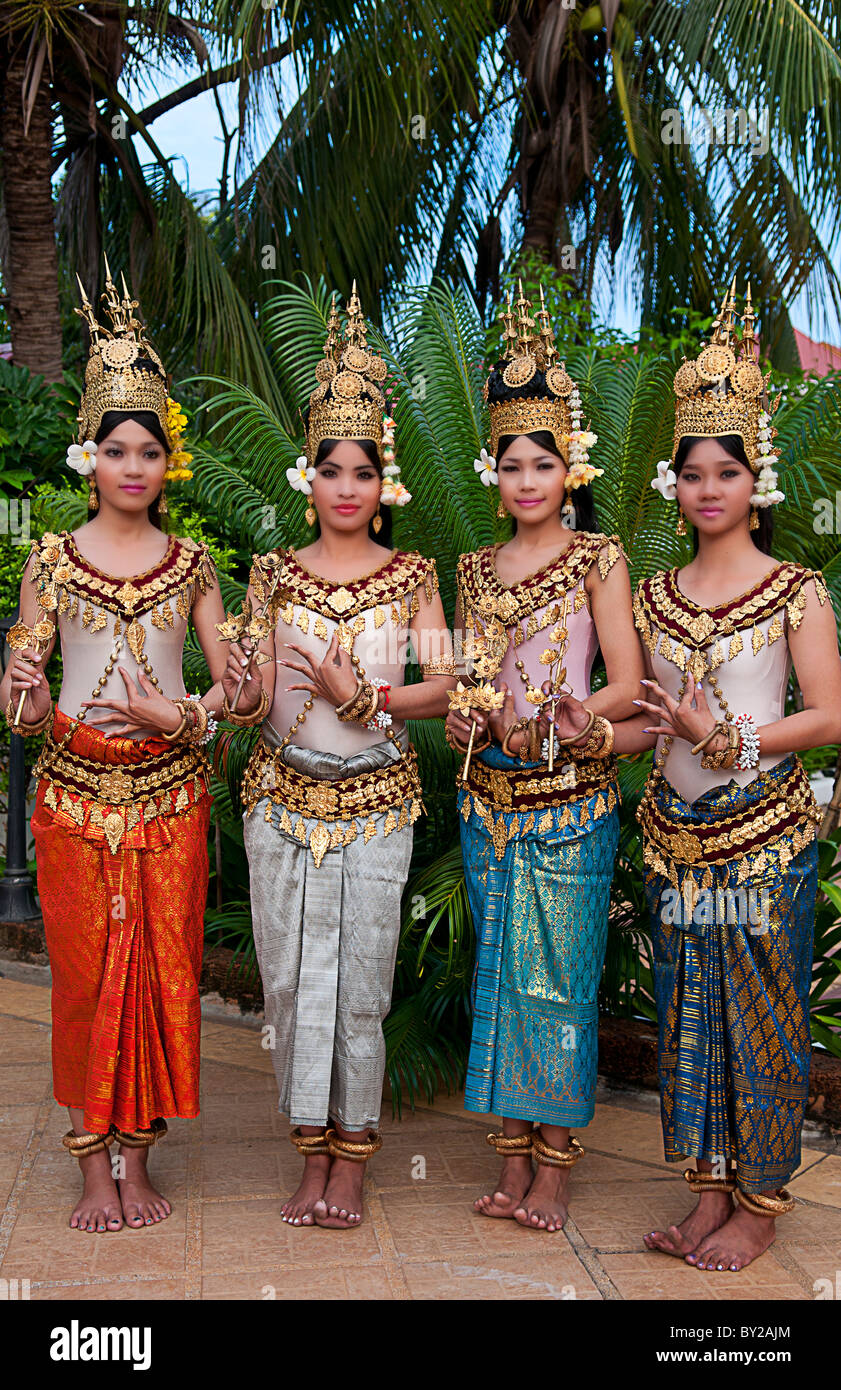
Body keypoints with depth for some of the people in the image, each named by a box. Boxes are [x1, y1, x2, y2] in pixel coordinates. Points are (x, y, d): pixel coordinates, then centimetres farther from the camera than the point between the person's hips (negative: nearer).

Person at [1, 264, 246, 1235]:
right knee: (85, 970, 4)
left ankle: (139, 1157, 19)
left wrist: (181, 716, -13)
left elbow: (233, 677, 5)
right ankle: (94, 1162, 17)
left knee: (163, 966, 4)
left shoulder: (190, 562, 5)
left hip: (170, 787, 1)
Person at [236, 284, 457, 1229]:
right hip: (283, 794, 2)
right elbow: (248, 692, 4)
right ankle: (313, 1155, 21)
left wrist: (364, 697, -15)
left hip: (376, 799, -1)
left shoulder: (412, 577, 3)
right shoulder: (273, 574, 6)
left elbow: (443, 688, -2)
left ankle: (351, 1161, 18)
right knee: (290, 979, 6)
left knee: (361, 985, 2)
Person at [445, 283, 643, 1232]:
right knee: (499, 975, 9)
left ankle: (555, 1165, 13)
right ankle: (512, 1161, 21)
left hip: (570, 798, -4)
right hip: (488, 797, 5)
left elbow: (626, 685, -8)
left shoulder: (597, 557, -2)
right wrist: (466, 718, -4)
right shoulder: (476, 569, 11)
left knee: (561, 979, 0)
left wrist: (554, 722, -22)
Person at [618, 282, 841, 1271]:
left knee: (761, 1012, 3)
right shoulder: (655, 596, 9)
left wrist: (724, 733, -16)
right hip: (675, 833, 4)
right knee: (688, 1009, 9)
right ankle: (709, 1191, 23)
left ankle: (760, 1202, 17)